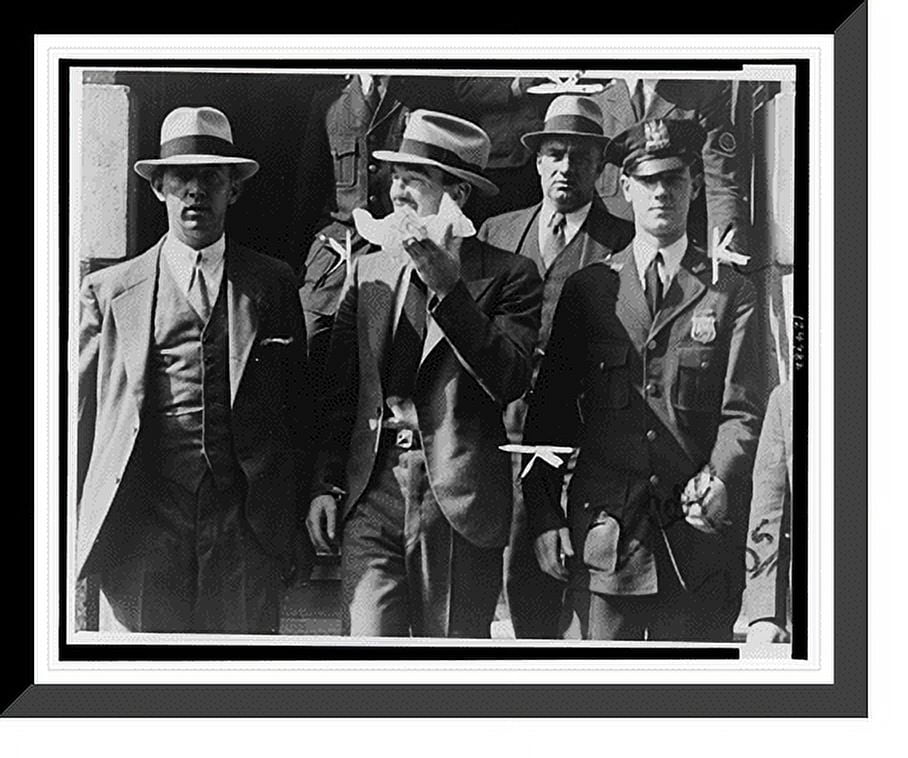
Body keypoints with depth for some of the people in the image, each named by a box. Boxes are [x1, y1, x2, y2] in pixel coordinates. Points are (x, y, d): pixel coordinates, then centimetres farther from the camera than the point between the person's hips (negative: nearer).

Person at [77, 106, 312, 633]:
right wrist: (73, 527, 4)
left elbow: (299, 407, 11)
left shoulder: (273, 285, 11)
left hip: (247, 530, 1)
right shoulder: (110, 290, 9)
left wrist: (295, 527, 6)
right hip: (140, 531, 0)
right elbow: (82, 412, 9)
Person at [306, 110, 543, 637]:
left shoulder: (509, 276, 0)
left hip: (458, 502, -2)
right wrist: (326, 484, 7)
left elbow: (510, 382, -14)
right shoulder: (369, 271, 12)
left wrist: (448, 289, -17)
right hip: (372, 495, 3)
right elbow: (341, 392, 14)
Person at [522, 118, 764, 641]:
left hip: (698, 536, 0)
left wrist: (719, 481, -19)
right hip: (601, 536, 0)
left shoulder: (731, 292, 7)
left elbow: (743, 412, -1)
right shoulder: (587, 289, 9)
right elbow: (548, 411, 8)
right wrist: (545, 515, 1)